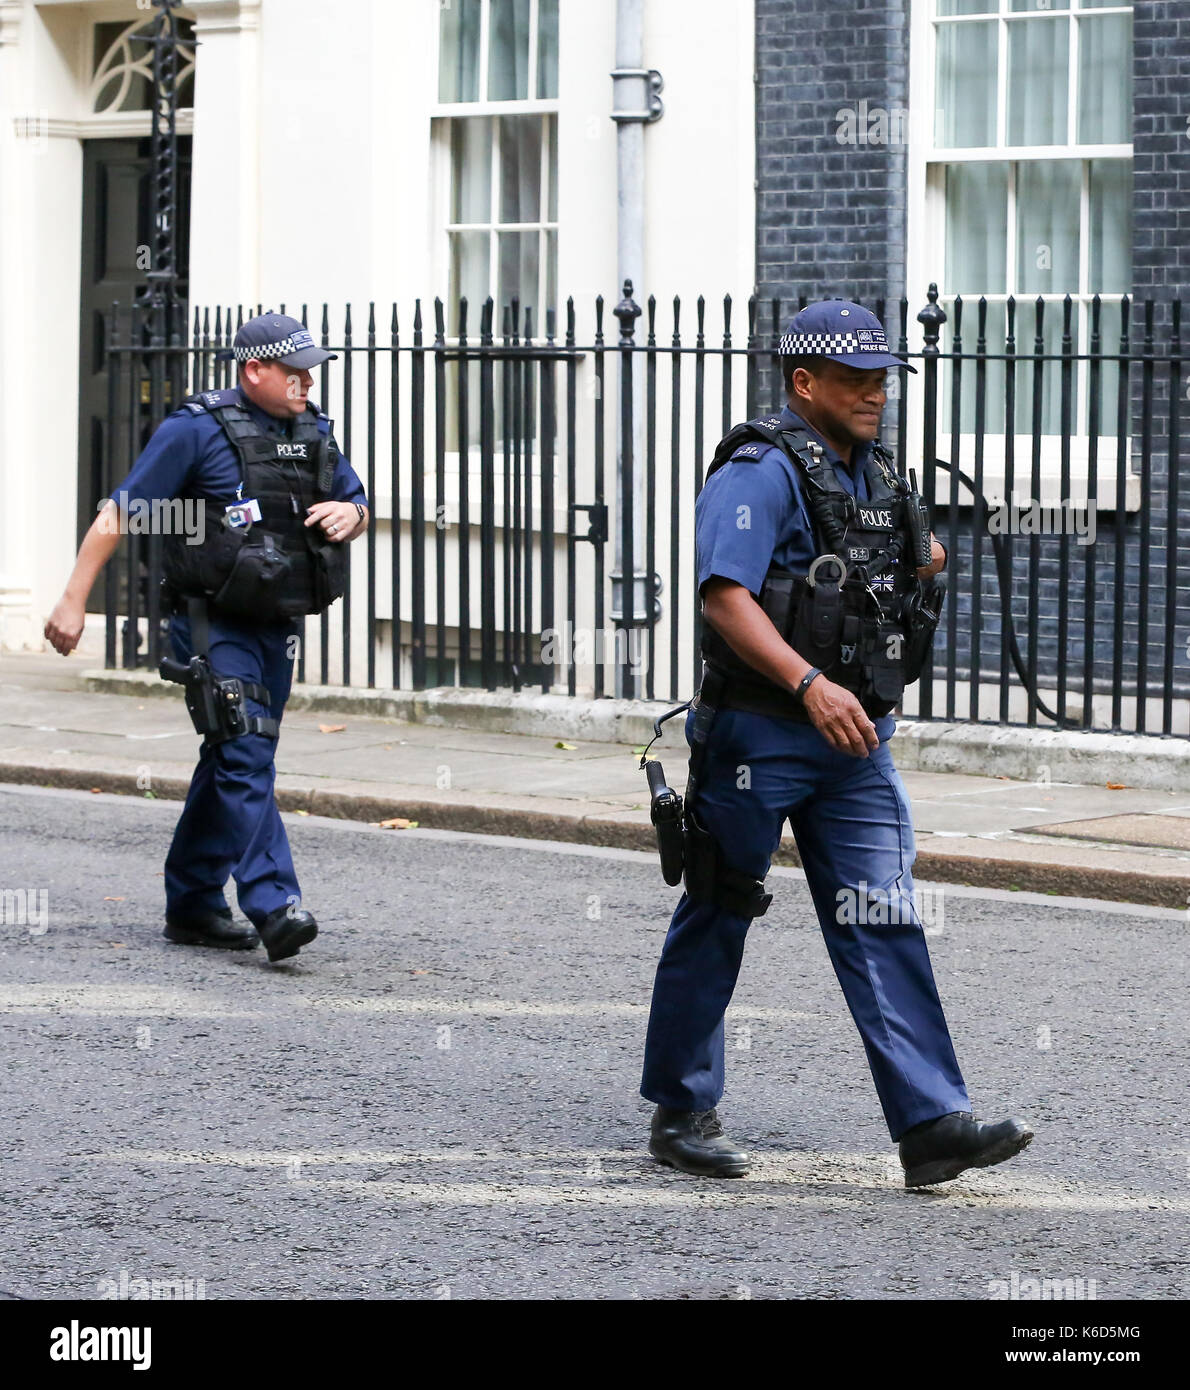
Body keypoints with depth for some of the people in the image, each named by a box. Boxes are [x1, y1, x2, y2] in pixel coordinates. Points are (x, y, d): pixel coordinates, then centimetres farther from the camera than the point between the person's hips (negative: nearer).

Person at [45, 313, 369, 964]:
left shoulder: (313, 431, 11)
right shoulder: (198, 430, -9)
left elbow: (356, 503, 25)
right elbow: (119, 513, -8)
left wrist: (349, 512, -2)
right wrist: (73, 601, -11)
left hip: (277, 626, 7)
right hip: (213, 623, -7)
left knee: (230, 764, 12)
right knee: (246, 756, -16)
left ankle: (192, 905, 22)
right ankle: (274, 907, -23)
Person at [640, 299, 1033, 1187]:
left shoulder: (878, 479, 14)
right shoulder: (760, 473, -12)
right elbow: (726, 598, -24)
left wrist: (922, 573, 8)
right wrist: (810, 685, -34)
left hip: (855, 740, 7)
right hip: (758, 735, -7)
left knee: (884, 927, -2)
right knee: (715, 921, 5)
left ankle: (933, 1124, -7)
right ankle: (682, 1113, 18)